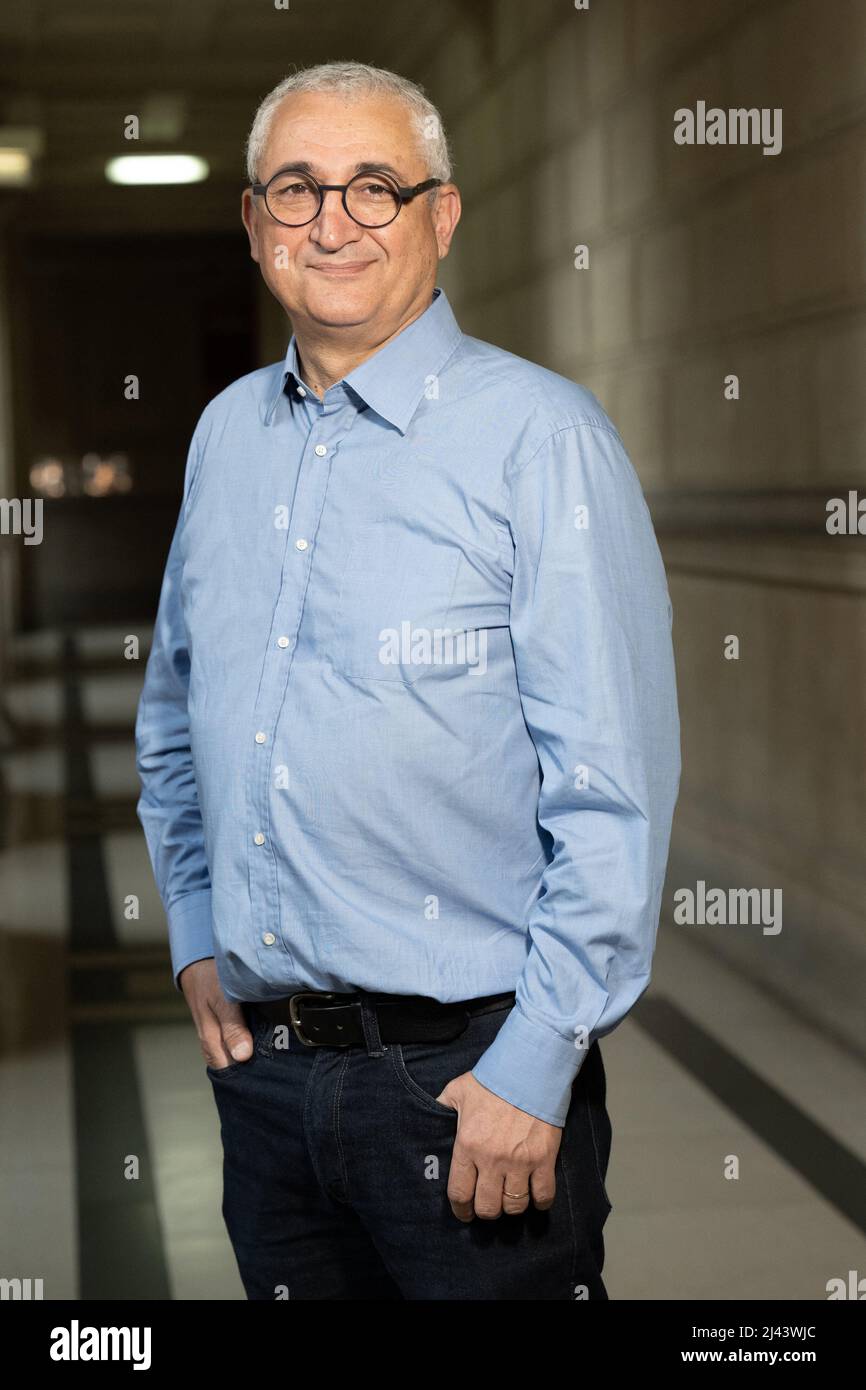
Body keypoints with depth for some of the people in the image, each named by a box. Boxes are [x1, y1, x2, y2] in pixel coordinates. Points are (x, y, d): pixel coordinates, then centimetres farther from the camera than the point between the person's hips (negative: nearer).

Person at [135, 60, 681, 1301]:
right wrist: (196, 940, 13)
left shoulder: (540, 437, -9)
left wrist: (534, 1069, -16)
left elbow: (615, 792, -14)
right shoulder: (225, 434, 9)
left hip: (471, 1073, -5)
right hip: (261, 1062, 6)